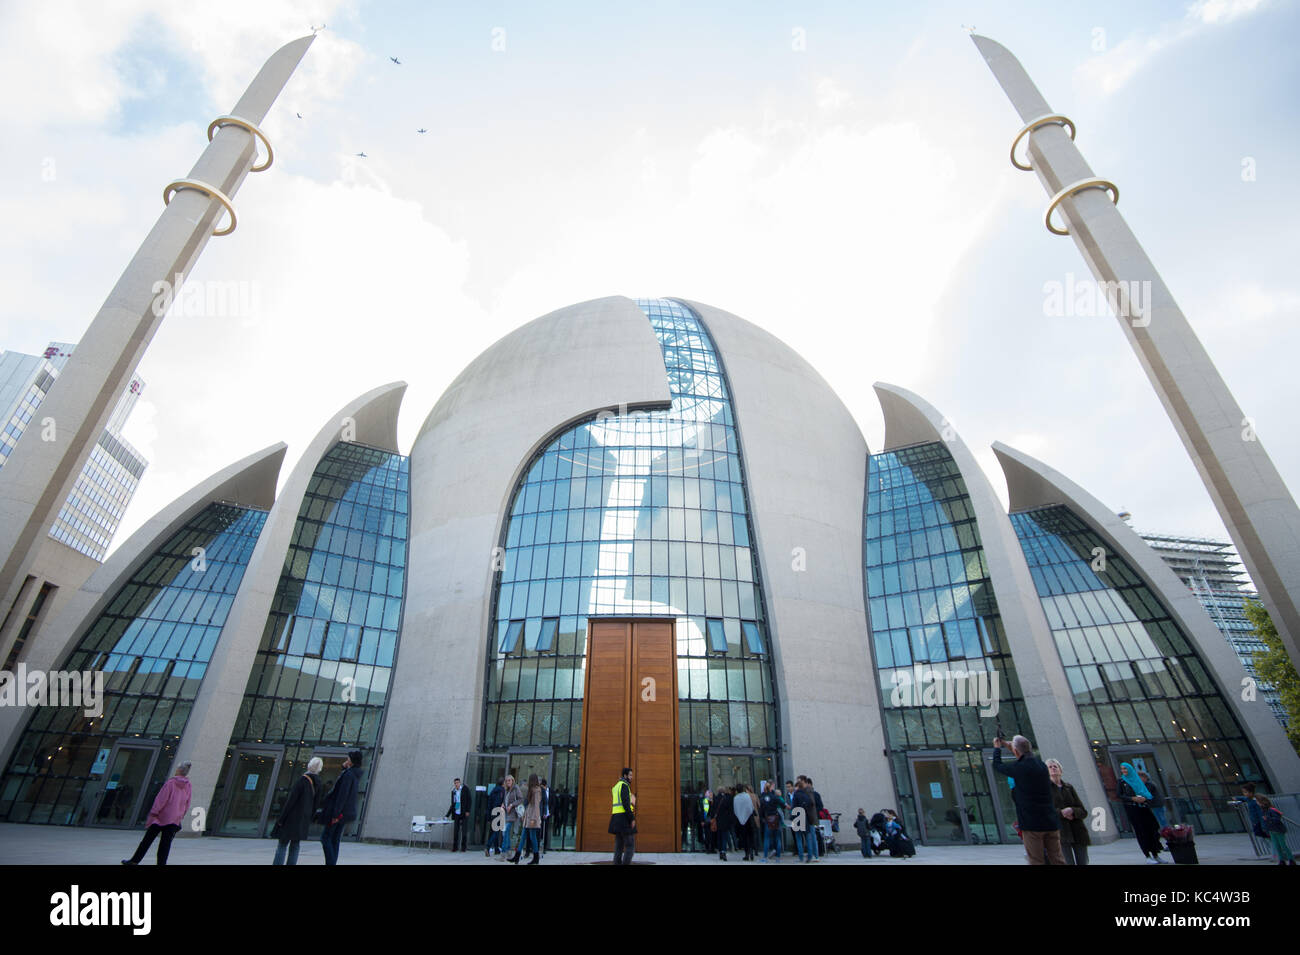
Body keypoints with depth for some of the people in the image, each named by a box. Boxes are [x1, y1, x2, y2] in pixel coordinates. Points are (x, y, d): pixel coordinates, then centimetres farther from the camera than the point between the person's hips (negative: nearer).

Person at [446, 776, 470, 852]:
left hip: (464, 813, -4)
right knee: (455, 831, 3)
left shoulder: (465, 789, -2)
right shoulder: (453, 791, 10)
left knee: (464, 831, 0)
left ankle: (463, 847, 10)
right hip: (456, 813, 4)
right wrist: (447, 815, 15)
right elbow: (452, 804, 17)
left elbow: (468, 800, -4)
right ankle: (454, 847, 13)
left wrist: (467, 811, -12)